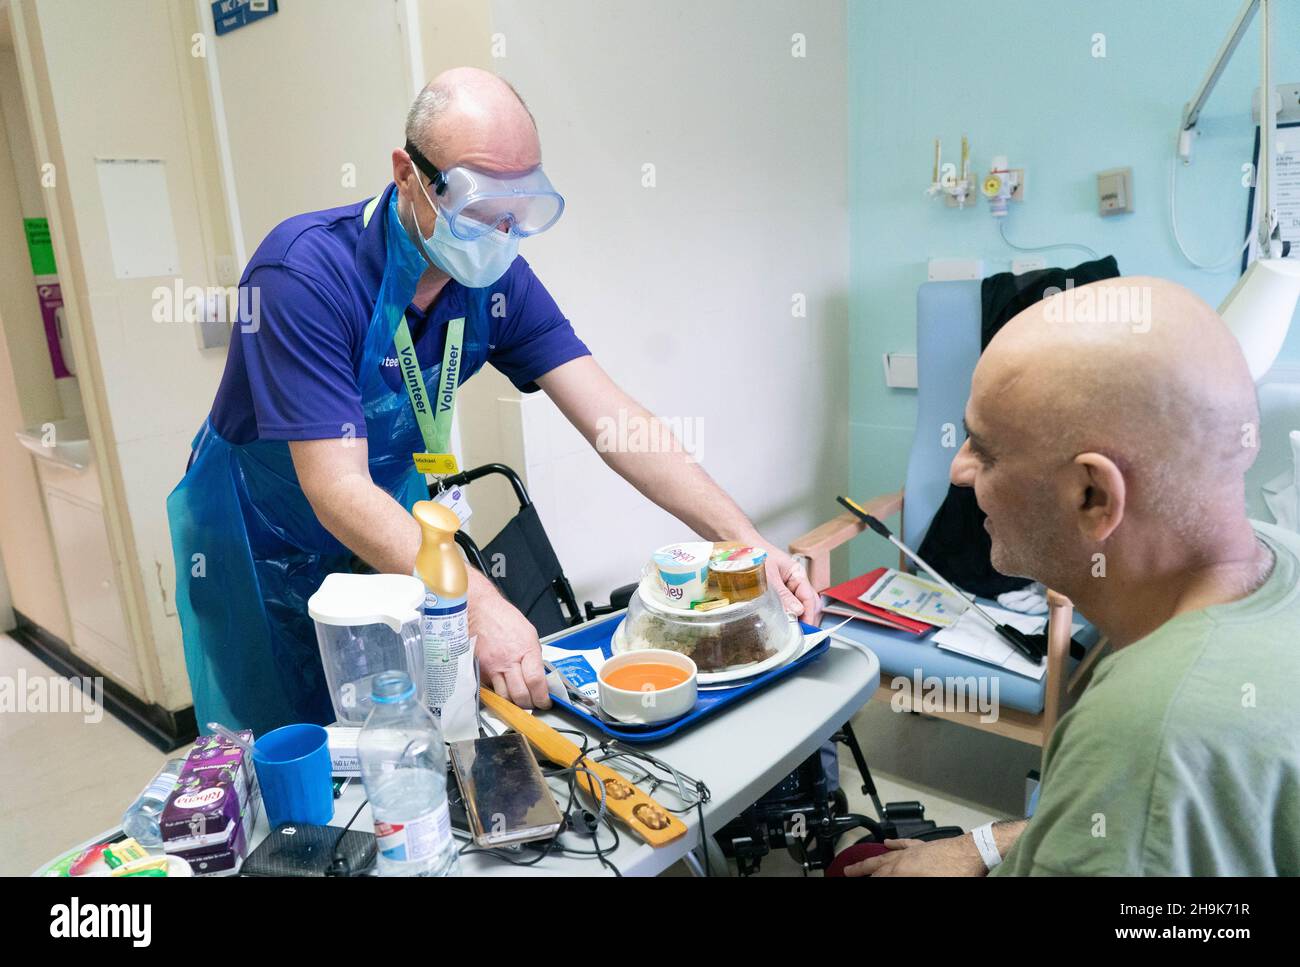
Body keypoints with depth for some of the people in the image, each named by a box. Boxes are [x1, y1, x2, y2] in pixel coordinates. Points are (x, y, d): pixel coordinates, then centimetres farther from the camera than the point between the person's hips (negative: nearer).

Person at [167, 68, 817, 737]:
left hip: (393, 531, 4)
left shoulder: (496, 279, -14)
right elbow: (338, 491, -35)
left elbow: (614, 421, -19)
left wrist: (746, 542, -28)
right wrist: (478, 602, -47)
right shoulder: (306, 273, -30)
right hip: (263, 547, -4)